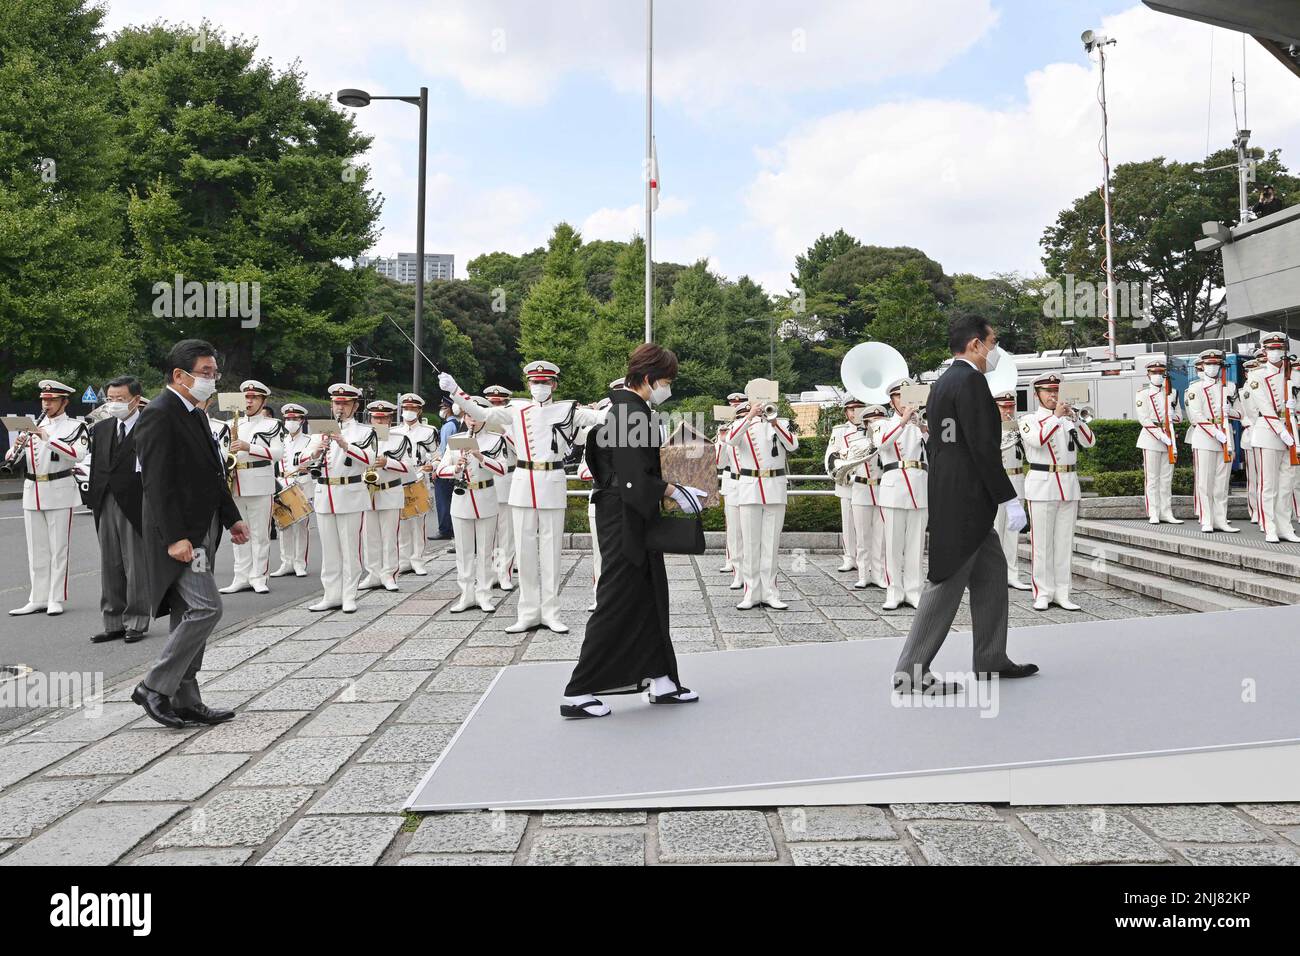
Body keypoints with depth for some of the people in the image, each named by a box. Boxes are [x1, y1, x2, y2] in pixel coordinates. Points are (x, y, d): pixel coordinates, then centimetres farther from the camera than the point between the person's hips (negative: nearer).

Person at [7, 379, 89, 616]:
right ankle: (38, 599, 15)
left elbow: (77, 454, -20)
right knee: (36, 550, 9)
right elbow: (16, 462, 13)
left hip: (59, 493, -5)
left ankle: (56, 599, 4)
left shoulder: (75, 426, -1)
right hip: (32, 493, 5)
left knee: (58, 548, -1)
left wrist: (48, 439, -24)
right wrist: (16, 449, -9)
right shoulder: (33, 427, 14)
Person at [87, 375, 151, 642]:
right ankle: (114, 623, 18)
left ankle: (136, 623, 10)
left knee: (137, 567, 2)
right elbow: (95, 466, 15)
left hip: (135, 506, -6)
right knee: (110, 567, 10)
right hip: (106, 505, 6)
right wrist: (94, 500, 7)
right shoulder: (101, 428, 13)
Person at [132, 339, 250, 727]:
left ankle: (185, 701, 18)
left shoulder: (196, 415, 17)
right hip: (179, 533, -10)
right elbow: (157, 483, -19)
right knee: (205, 608, -15)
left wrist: (232, 518, 16)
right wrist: (175, 537, -23)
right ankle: (155, 687, -2)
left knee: (189, 615, 11)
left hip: (202, 531, 10)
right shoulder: (158, 415, -13)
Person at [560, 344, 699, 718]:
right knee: (618, 602, -4)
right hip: (626, 520, -10)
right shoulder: (633, 414, -19)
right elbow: (637, 478, -23)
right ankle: (577, 693, 3)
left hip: (629, 517, 10)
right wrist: (674, 491, -11)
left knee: (649, 596, 15)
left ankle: (659, 679, 24)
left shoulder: (621, 407, 12)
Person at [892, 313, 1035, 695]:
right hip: (964, 502, -10)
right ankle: (911, 673, 0)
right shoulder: (970, 380, -15)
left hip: (952, 499, 10)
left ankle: (990, 660, 24)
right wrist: (1009, 499, -16)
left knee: (992, 573, 17)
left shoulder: (943, 382, 15)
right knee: (947, 583, -5)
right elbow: (984, 447, -21)